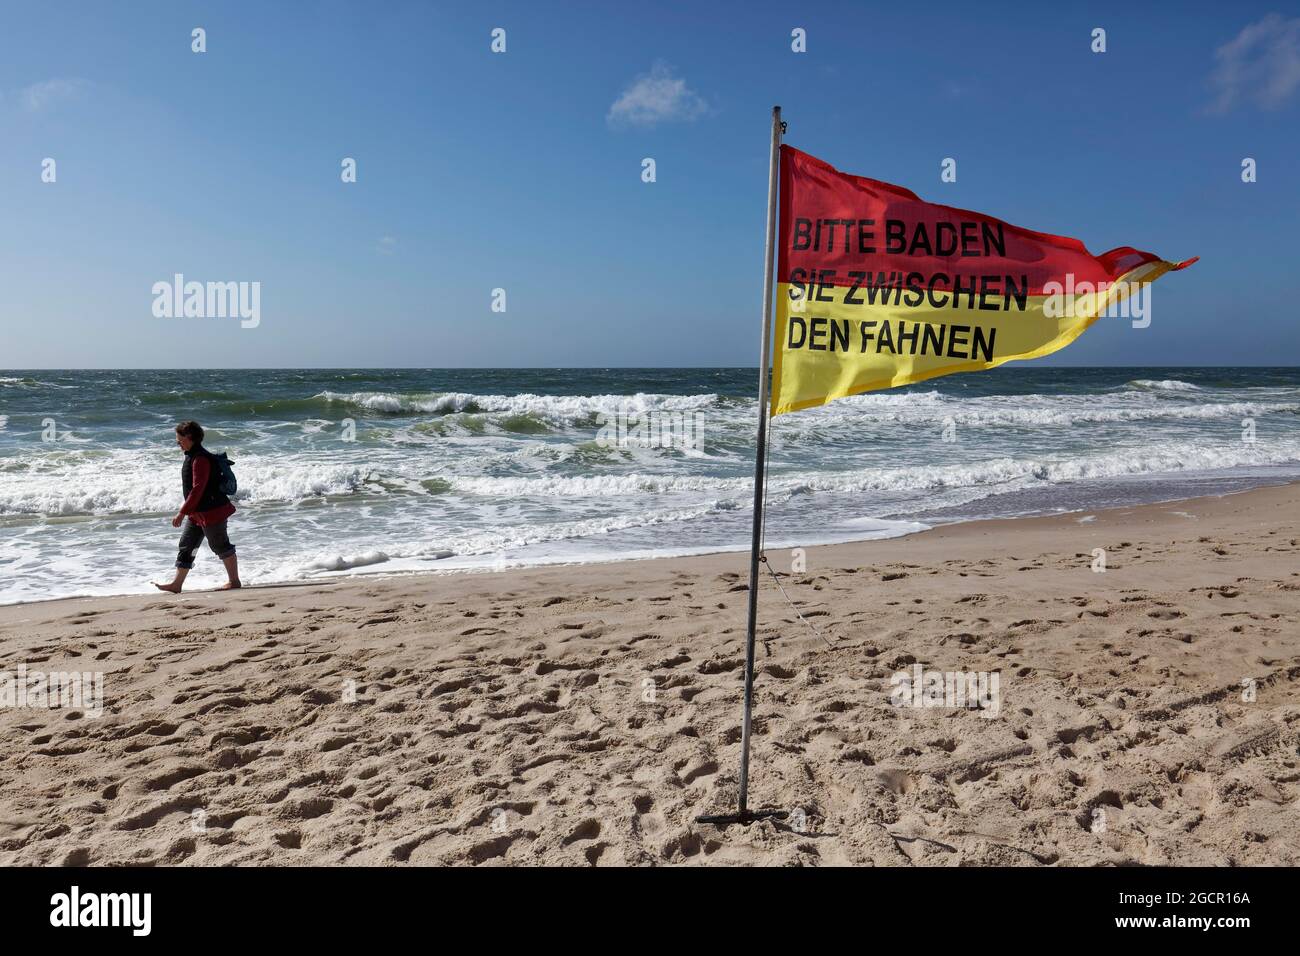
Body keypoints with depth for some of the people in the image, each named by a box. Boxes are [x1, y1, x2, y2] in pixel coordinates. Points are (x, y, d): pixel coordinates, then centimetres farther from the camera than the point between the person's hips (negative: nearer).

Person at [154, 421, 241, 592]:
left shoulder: (200, 459, -21)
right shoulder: (192, 456, 12)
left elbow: (197, 489, -26)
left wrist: (182, 513, -25)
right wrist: (187, 511, 25)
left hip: (211, 511, -10)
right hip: (197, 513, 11)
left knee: (220, 546, 0)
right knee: (186, 545, 11)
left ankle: (234, 581, 11)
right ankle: (176, 584, 16)